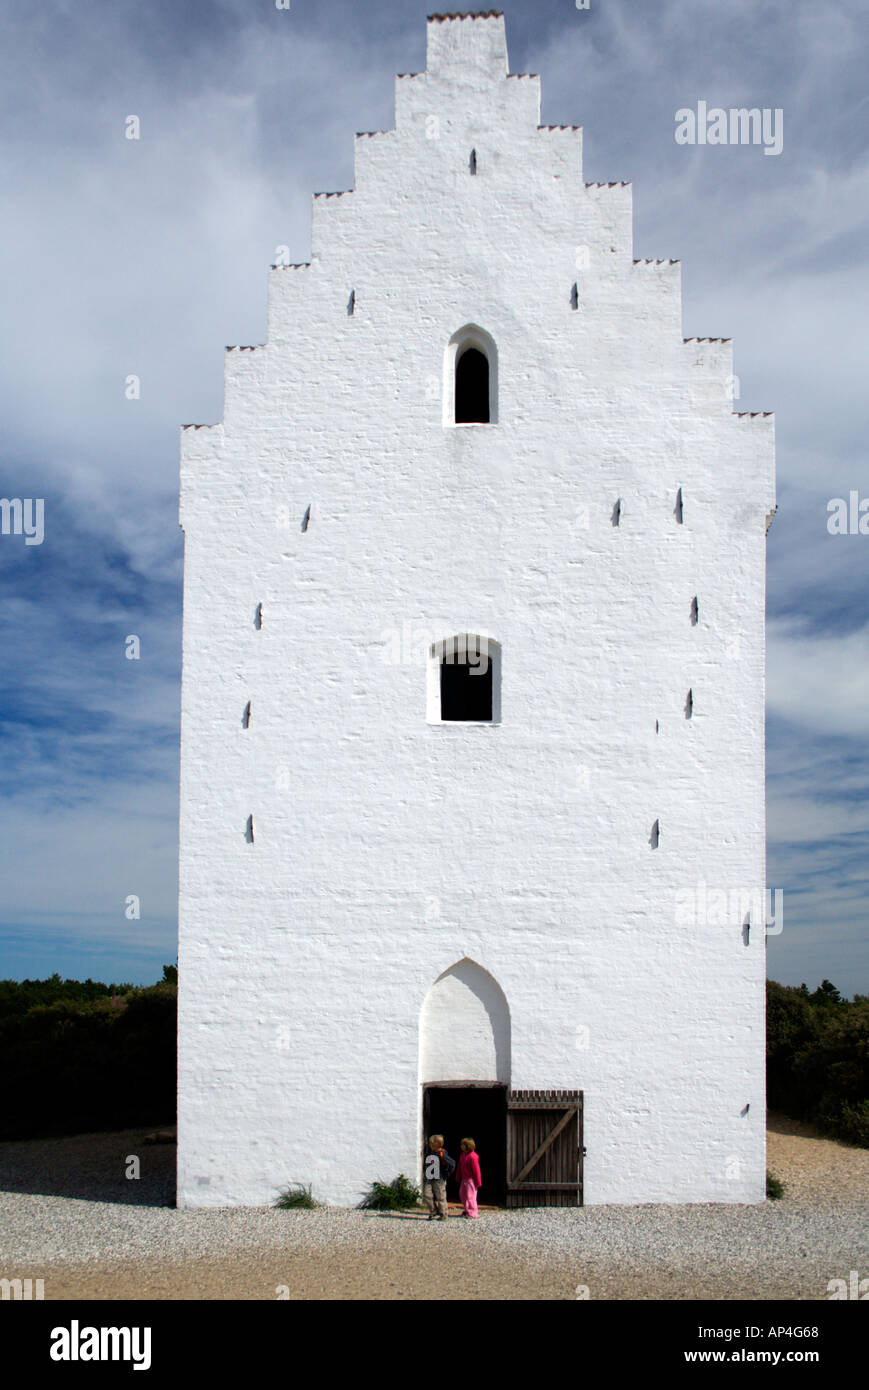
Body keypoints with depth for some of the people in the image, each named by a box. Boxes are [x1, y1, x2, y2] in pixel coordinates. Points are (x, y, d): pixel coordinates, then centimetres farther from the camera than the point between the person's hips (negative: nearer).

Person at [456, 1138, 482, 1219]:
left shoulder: (473, 1157, -21)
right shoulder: (462, 1155, 7)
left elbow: (476, 1170, -19)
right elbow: (460, 1167, 16)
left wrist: (478, 1182, -16)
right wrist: (458, 1178, 19)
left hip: (471, 1179, -9)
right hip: (464, 1179, 9)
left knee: (470, 1195, -5)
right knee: (462, 1194, 15)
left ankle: (473, 1213, 5)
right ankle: (467, 1210, 30)